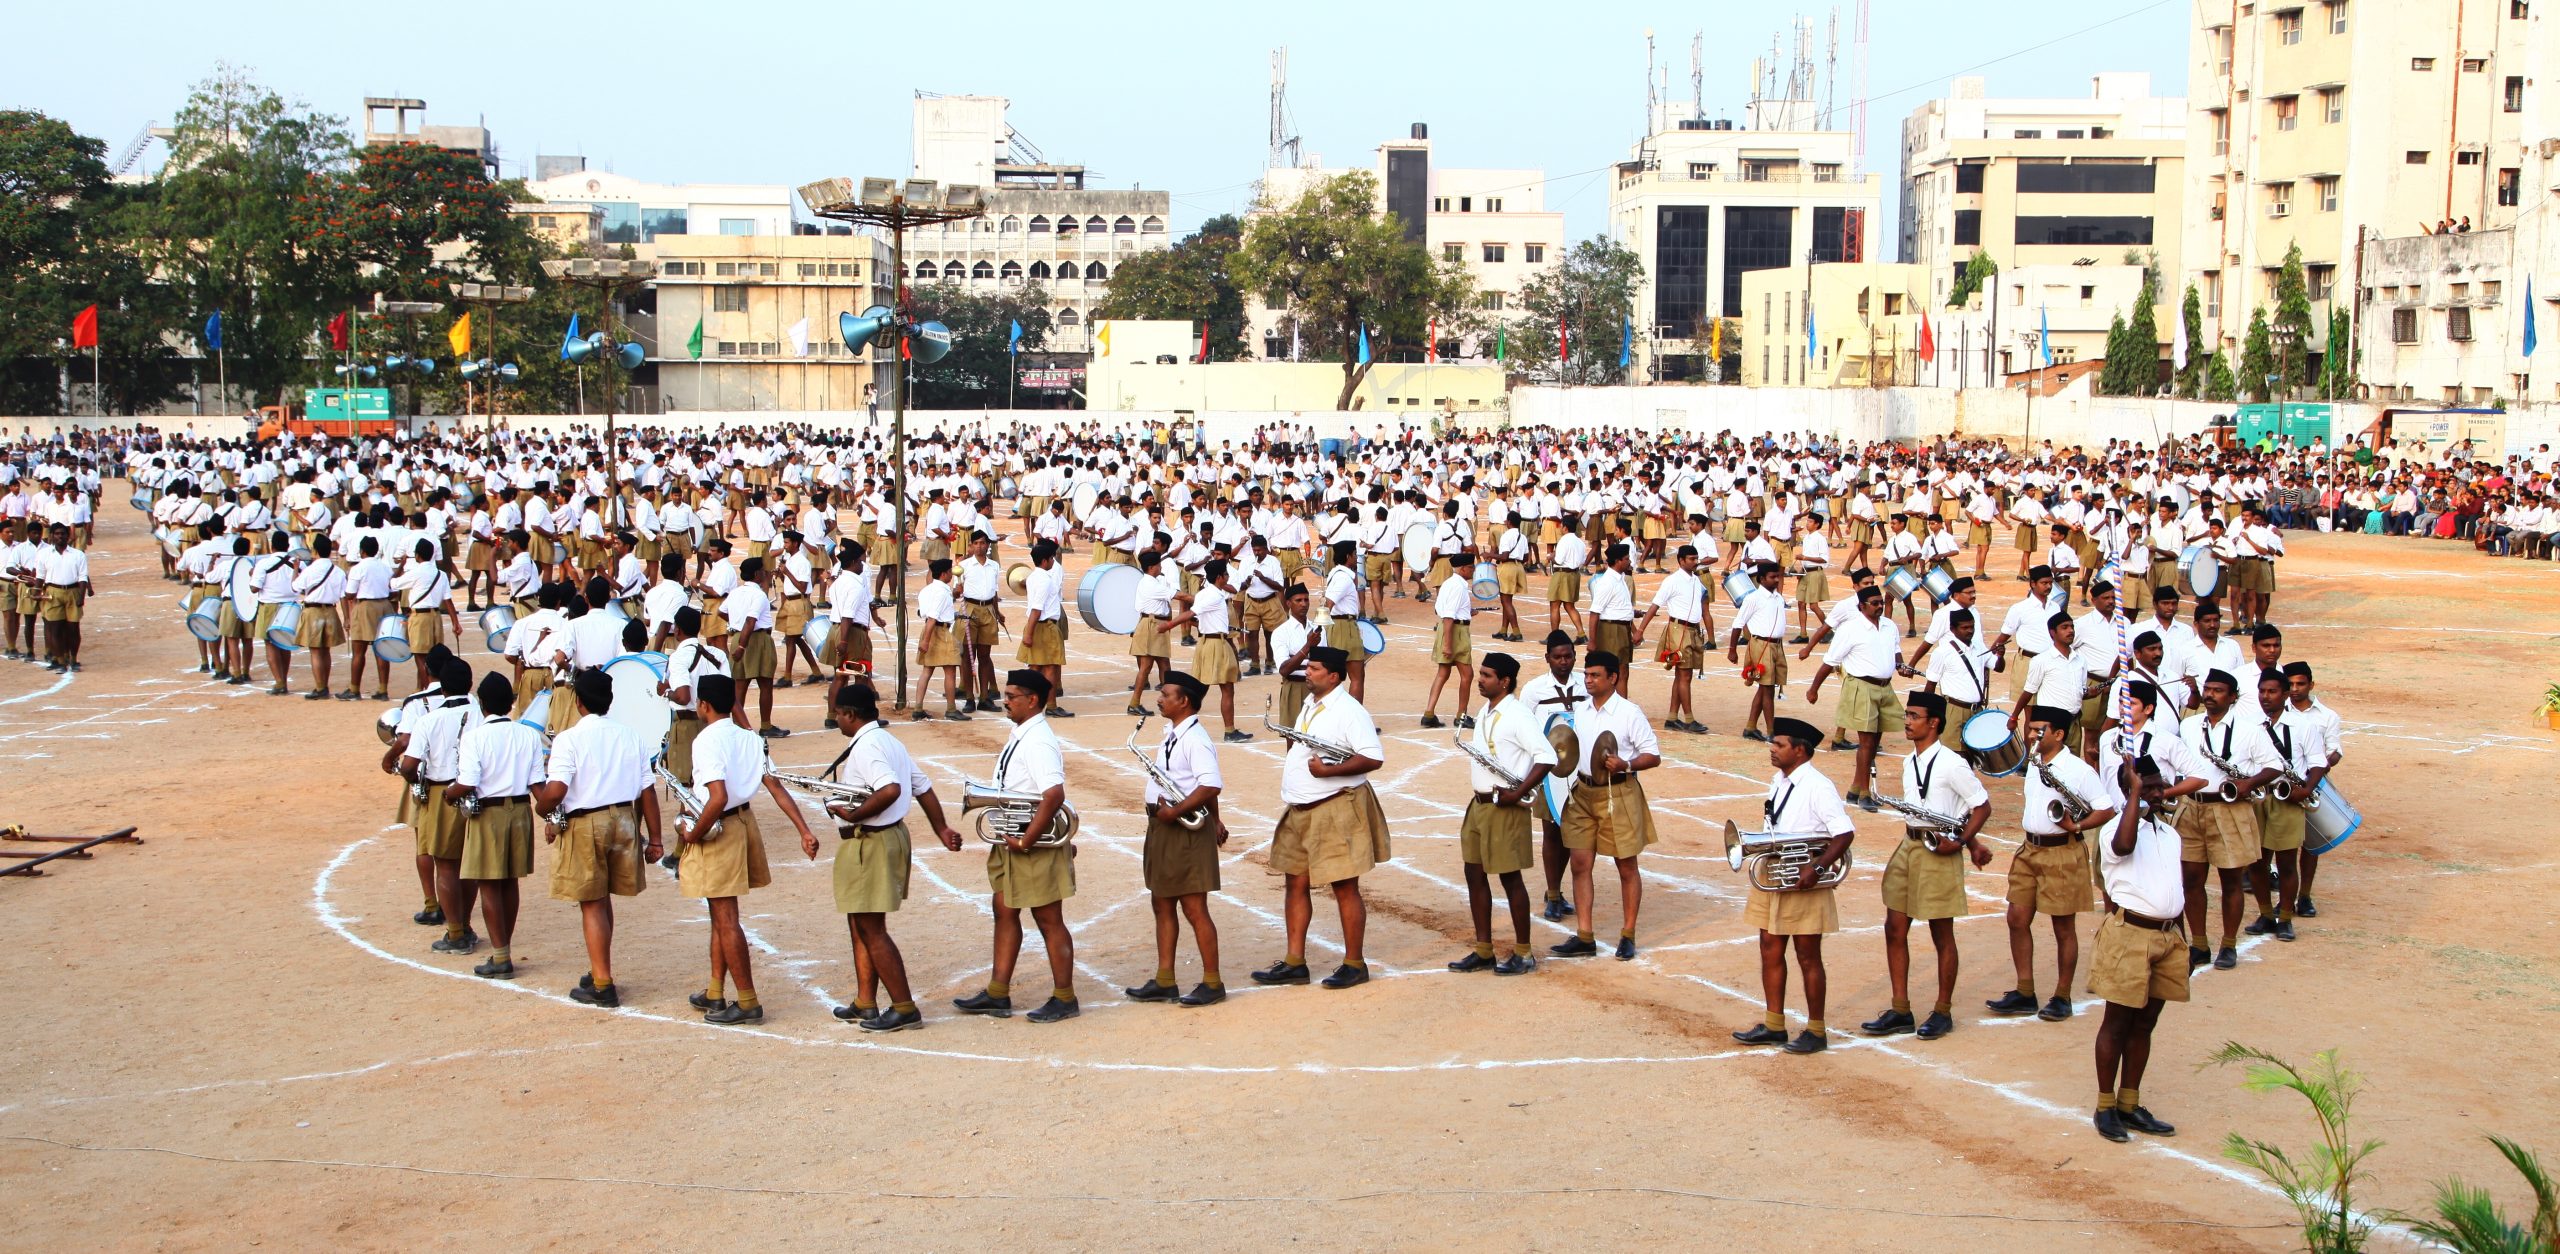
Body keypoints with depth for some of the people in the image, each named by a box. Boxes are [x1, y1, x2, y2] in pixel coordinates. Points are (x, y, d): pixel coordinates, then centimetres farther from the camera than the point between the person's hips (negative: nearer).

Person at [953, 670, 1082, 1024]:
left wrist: (1026, 841, -27)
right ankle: (997, 994, 24)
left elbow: (1054, 795, -33)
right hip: (1009, 842, 10)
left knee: (1049, 921, 1)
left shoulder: (1038, 742, -22)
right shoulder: (1019, 734, 9)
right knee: (1005, 913, 15)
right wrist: (1009, 838, 14)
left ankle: (1064, 998, 13)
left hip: (1036, 847, -10)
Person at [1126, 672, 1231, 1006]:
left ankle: (1212, 983, 7)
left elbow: (1210, 785, -28)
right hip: (1162, 828, 10)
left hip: (1186, 831, -10)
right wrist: (1214, 819, 27)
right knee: (1162, 905, 13)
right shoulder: (1172, 733, 12)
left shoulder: (1194, 739, -18)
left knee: (1194, 909, -3)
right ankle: (1164, 981, 21)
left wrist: (1175, 812, -24)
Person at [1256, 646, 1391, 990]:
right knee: (1295, 884, 10)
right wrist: (1292, 738, 10)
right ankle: (1294, 963, 16)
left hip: (1337, 810, -9)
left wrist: (1328, 770, -26)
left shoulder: (1349, 711, -14)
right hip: (1300, 811, 9)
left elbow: (1374, 757, -22)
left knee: (1345, 888, -1)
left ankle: (1354, 964, 9)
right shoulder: (1310, 704, 13)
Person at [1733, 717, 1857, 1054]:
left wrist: (1817, 867, -28)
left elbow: (1845, 833, -21)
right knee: (1770, 951, 11)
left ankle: (1815, 1031, 13)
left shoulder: (1817, 787, -17)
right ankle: (1773, 1024, 21)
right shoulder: (1778, 782, 9)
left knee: (1808, 958, 2)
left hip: (1805, 884, -8)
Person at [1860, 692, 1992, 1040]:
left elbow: (1982, 805, -9)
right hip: (1908, 845, 8)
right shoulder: (1909, 763, 10)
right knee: (1895, 929, 7)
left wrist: (1961, 841, -20)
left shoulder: (1951, 764, -14)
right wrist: (1972, 843, 5)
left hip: (1939, 851, -8)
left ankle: (1943, 1012, 16)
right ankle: (1900, 1011, 14)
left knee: (1941, 935, 4)